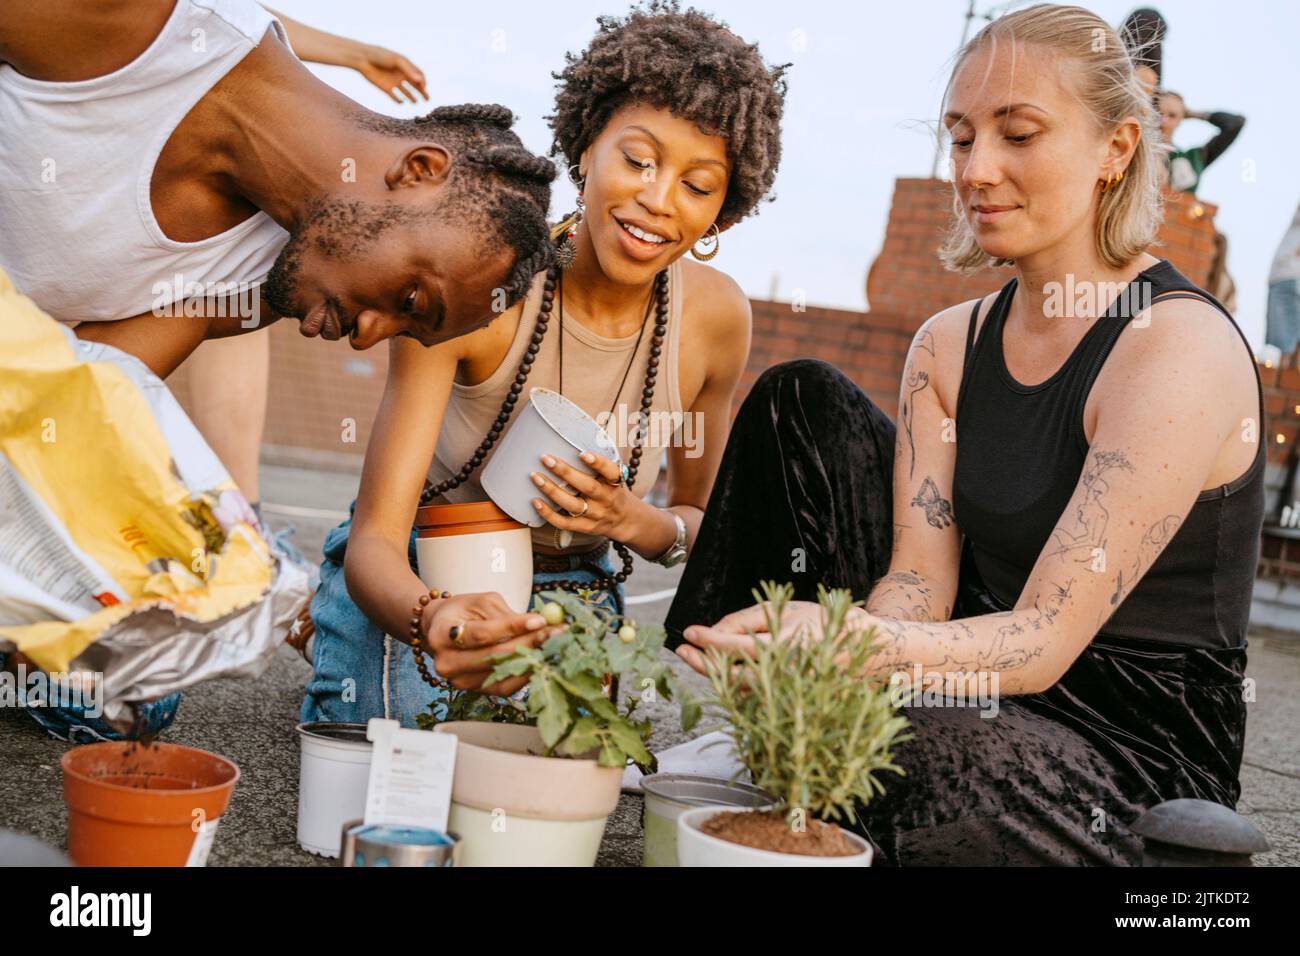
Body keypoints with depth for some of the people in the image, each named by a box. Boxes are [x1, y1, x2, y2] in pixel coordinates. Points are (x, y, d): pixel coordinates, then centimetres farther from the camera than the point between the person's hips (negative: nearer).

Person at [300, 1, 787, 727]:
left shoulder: (715, 317, -14)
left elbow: (699, 518, 3)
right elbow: (374, 540, -29)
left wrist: (634, 522, -21)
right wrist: (434, 620, -52)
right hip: (411, 592, -3)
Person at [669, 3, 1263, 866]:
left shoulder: (1180, 348, -18)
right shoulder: (947, 348, 6)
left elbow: (1045, 641, -26)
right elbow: (918, 584, -7)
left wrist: (854, 646, -42)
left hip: (1137, 758, -6)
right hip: (989, 708, 7)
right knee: (805, 404, -2)